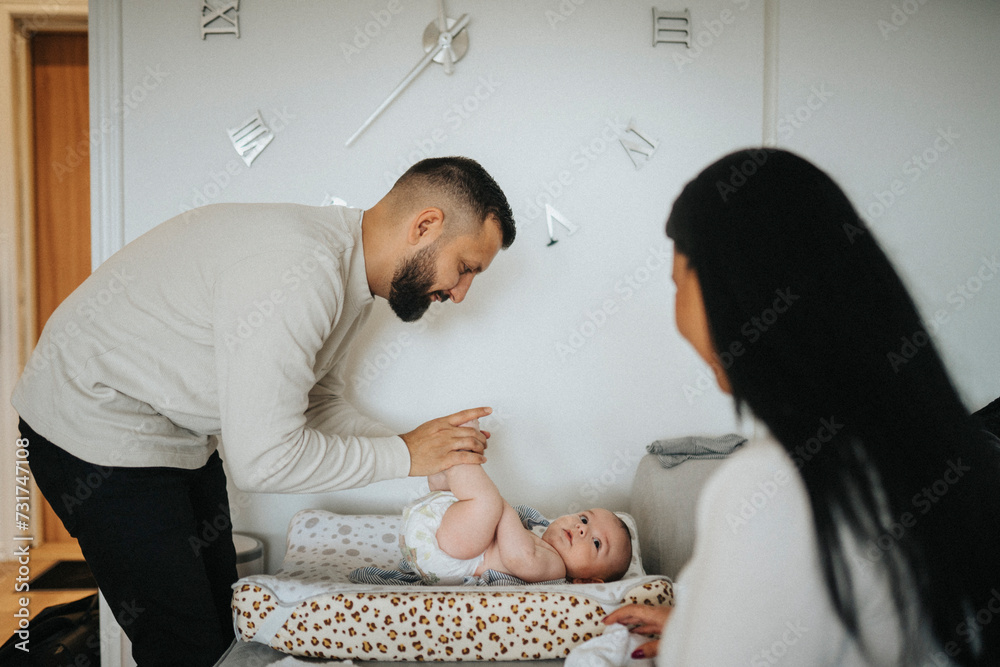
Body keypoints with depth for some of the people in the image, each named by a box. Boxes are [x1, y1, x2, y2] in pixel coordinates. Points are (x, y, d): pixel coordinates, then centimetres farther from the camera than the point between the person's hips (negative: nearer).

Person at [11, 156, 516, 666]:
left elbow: (318, 404, 7)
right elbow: (264, 460, -31)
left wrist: (431, 453, -6)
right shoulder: (296, 271, -33)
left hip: (179, 433, 9)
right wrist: (403, 456, -20)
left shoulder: (349, 275, -1)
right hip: (98, 429, -9)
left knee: (225, 623, 13)